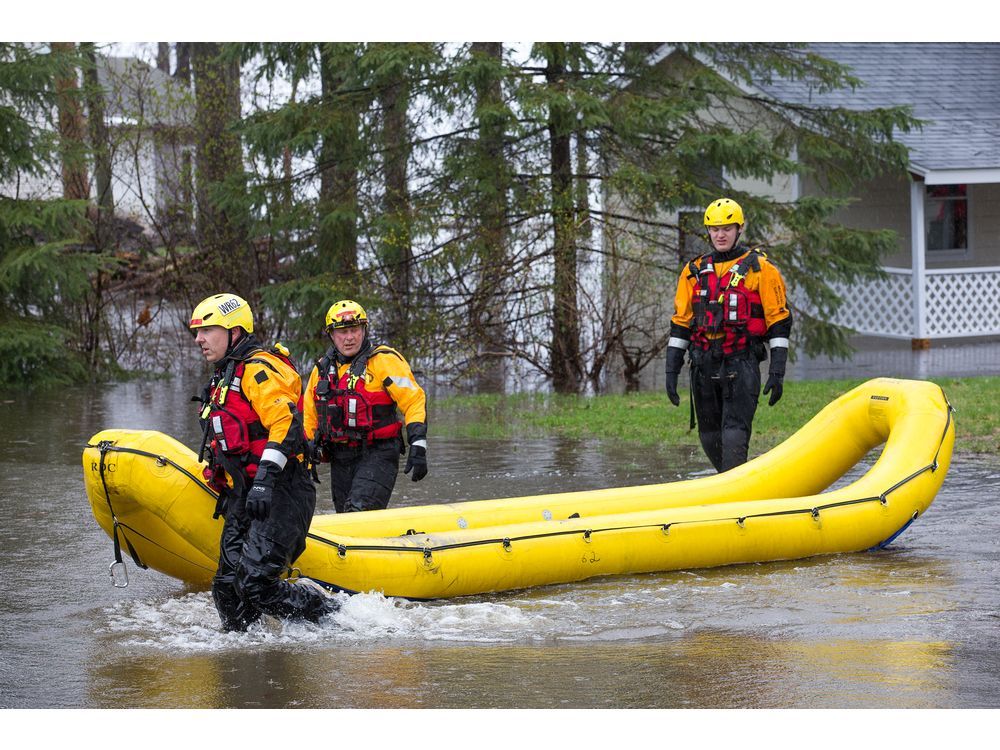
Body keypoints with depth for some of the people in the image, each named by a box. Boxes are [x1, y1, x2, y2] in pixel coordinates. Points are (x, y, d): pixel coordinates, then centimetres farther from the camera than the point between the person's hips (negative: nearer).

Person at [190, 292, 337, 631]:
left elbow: (285, 422, -23)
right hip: (244, 500, 10)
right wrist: (228, 492, 31)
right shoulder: (224, 378, 23)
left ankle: (330, 614, -2)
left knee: (255, 584, -18)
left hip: (278, 497, -10)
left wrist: (265, 478, -30)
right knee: (228, 589, 1)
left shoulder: (258, 368, -10)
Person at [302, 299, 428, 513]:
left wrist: (418, 449, -17)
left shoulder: (385, 361, -5)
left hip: (378, 455, -6)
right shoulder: (322, 370, 12)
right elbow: (309, 418, 24)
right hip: (340, 459, 6)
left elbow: (414, 401, -10)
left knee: (359, 513, -24)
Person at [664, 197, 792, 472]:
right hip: (703, 365, 5)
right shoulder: (694, 272, 13)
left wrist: (777, 373, -7)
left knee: (734, 436, -14)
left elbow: (779, 323, -1)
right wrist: (672, 370, 8)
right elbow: (680, 324, 15)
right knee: (710, 439, 9)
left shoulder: (760, 269, 1)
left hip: (741, 364, -5)